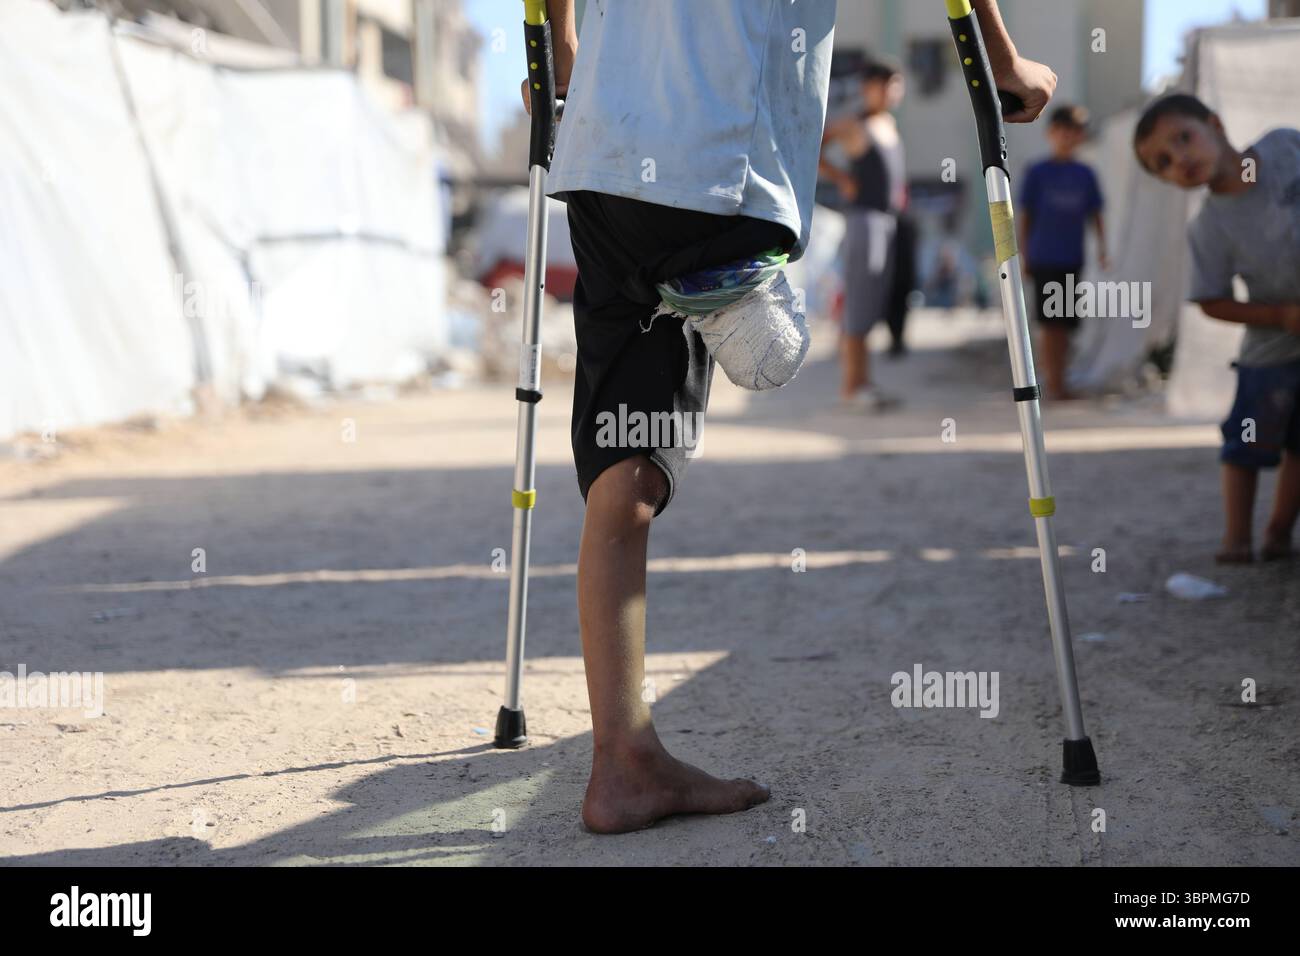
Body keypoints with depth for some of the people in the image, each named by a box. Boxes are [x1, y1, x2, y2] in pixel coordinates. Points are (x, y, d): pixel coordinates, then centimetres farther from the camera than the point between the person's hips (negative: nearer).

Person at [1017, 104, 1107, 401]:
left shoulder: (1085, 174, 6)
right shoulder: (1037, 173, -1)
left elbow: (1095, 214, 11)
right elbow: (1024, 215, 2)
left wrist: (1102, 247, 0)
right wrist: (1023, 255, 0)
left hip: (1072, 259, 3)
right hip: (1043, 259, -3)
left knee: (1066, 323, 6)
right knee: (1050, 322, -5)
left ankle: (1059, 381, 16)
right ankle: (1052, 384, -1)